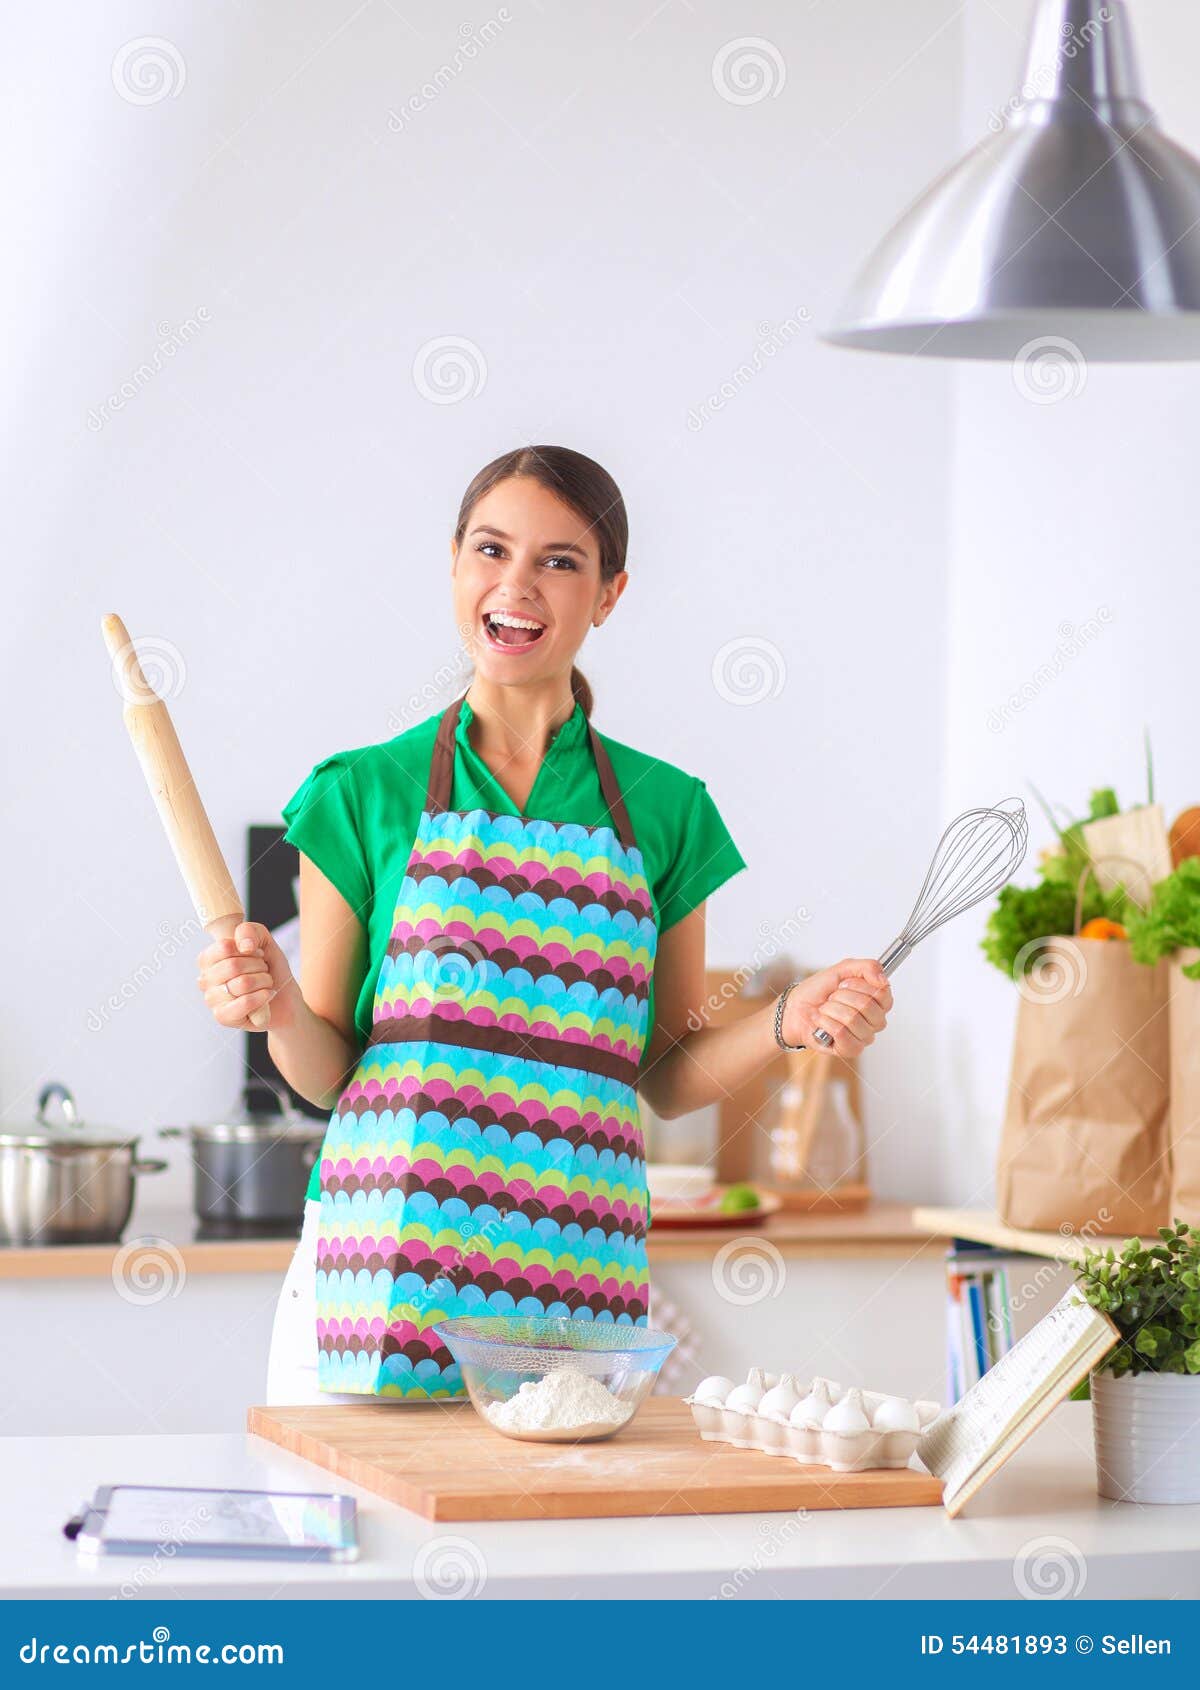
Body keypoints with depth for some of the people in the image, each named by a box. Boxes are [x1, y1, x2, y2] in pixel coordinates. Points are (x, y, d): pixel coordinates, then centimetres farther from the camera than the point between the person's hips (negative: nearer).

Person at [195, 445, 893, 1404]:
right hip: (384, 1268, -1)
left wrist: (791, 1022, -3)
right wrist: (279, 1006, -14)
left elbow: (667, 1081, 14)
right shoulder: (365, 794, 5)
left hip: (574, 1276, 1)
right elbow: (326, 1072, 6)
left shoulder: (664, 809, 9)